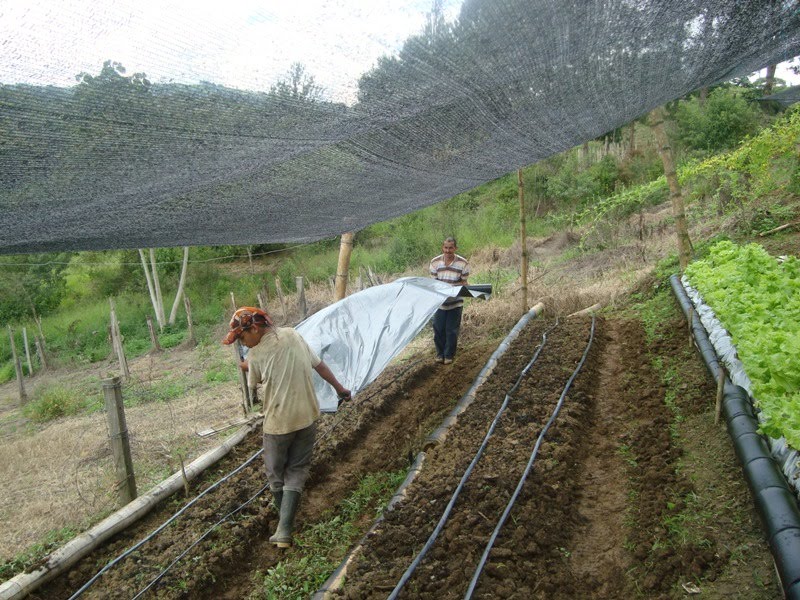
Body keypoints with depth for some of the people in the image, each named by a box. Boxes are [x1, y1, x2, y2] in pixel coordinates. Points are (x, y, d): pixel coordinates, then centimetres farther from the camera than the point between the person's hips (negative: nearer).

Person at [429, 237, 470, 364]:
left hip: (455, 303, -1)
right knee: (438, 329, 7)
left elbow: (464, 282, -3)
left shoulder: (463, 263, -11)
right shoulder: (435, 262, -6)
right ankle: (439, 354, 27)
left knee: (451, 330, 5)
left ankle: (449, 355, 22)